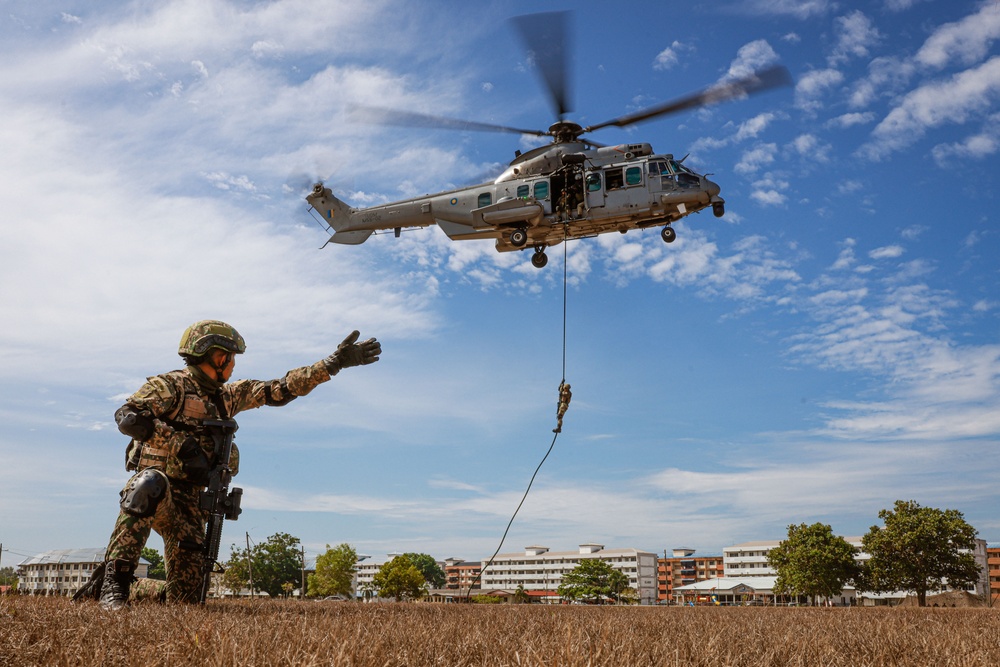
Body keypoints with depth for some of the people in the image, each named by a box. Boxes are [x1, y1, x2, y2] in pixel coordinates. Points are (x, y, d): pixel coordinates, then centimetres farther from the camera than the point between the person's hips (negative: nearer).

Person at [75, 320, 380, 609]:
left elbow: (281, 389, 13)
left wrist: (335, 362, 8)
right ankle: (113, 581, -35)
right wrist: (180, 442, -23)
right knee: (150, 484, -43)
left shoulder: (228, 395, 15)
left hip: (189, 501, 6)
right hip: (155, 488, -6)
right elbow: (127, 416, -18)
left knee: (185, 596, -2)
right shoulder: (170, 385, -4)